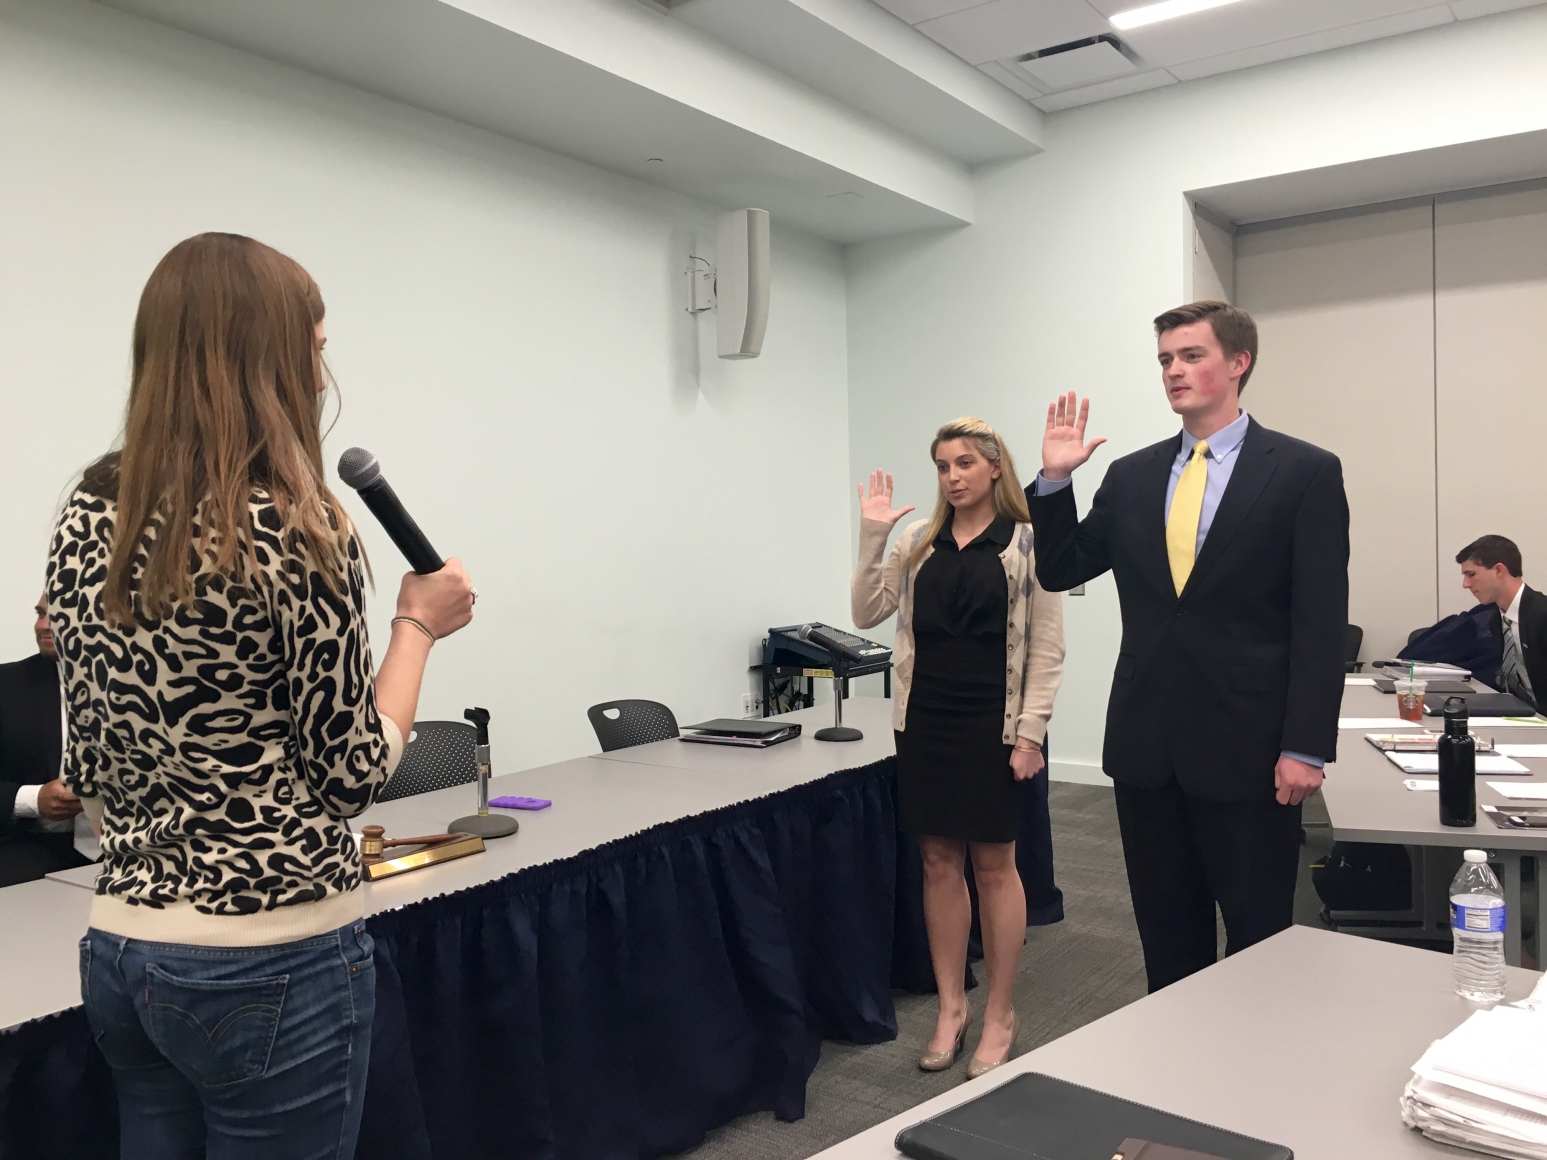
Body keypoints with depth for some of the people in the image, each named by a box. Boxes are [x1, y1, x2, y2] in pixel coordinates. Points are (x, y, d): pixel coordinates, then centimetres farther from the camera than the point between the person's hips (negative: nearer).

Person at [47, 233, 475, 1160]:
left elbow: (89, 765, 8)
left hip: (121, 952, 7)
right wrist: (419, 625, 0)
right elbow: (353, 772, -12)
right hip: (271, 962, -7)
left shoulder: (88, 518, 2)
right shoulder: (293, 529, -19)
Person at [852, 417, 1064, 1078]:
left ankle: (999, 1014, 20)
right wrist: (871, 537, -4)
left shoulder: (1027, 544, -4)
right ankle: (950, 1006, 24)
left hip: (993, 723, -4)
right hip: (925, 719, 4)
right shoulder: (918, 540, 7)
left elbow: (1046, 649, -6)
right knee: (939, 860, 10)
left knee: (993, 864, 5)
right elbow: (867, 613, 6)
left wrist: (1030, 732, -12)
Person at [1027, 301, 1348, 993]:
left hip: (1247, 748, -4)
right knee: (1168, 937, 16)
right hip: (1146, 746, 4)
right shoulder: (1130, 477, 9)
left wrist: (1306, 748, -12)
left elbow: (1321, 623, -7)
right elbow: (1057, 572, 11)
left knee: (1259, 937, 9)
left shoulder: (1305, 472, -4)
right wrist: (1055, 480, -2)